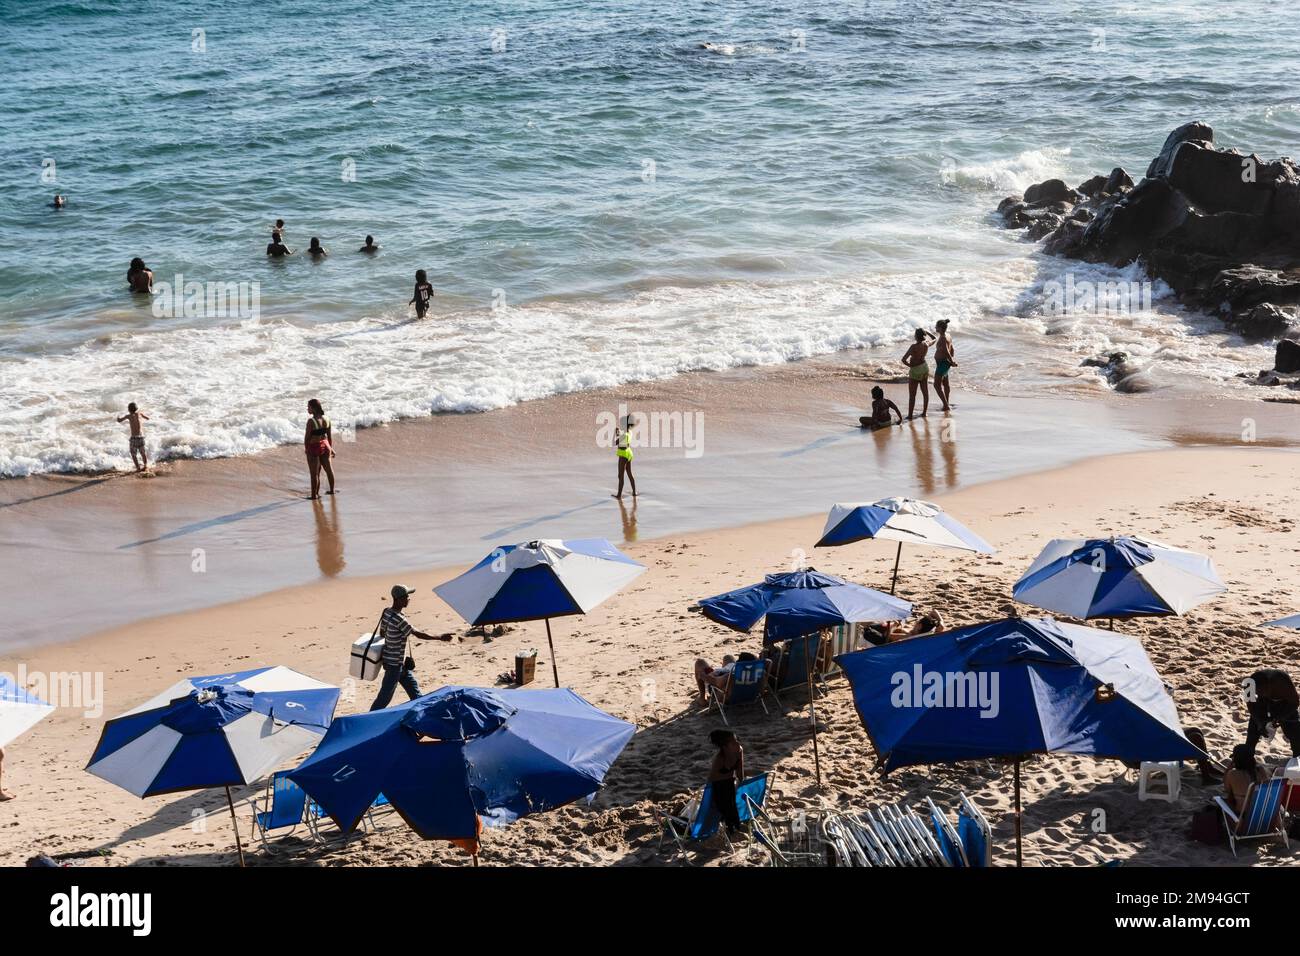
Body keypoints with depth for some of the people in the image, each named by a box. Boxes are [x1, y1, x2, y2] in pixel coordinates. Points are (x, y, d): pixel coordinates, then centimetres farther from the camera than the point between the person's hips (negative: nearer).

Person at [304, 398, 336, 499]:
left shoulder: (311, 421, -20)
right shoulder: (326, 419, -2)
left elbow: (307, 438, -15)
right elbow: (330, 436, 7)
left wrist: (306, 449, -1)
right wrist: (331, 448, 17)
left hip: (314, 448, -6)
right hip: (325, 446, 6)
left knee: (315, 473, 4)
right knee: (329, 469, 21)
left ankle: (314, 494, 11)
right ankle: (332, 490, 35)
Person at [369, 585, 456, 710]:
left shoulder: (387, 612, 0)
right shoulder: (398, 619, -26)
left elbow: (382, 632, 12)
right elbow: (418, 634, -22)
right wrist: (440, 638, -16)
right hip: (394, 664, -10)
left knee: (414, 689, 17)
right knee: (385, 698, -1)